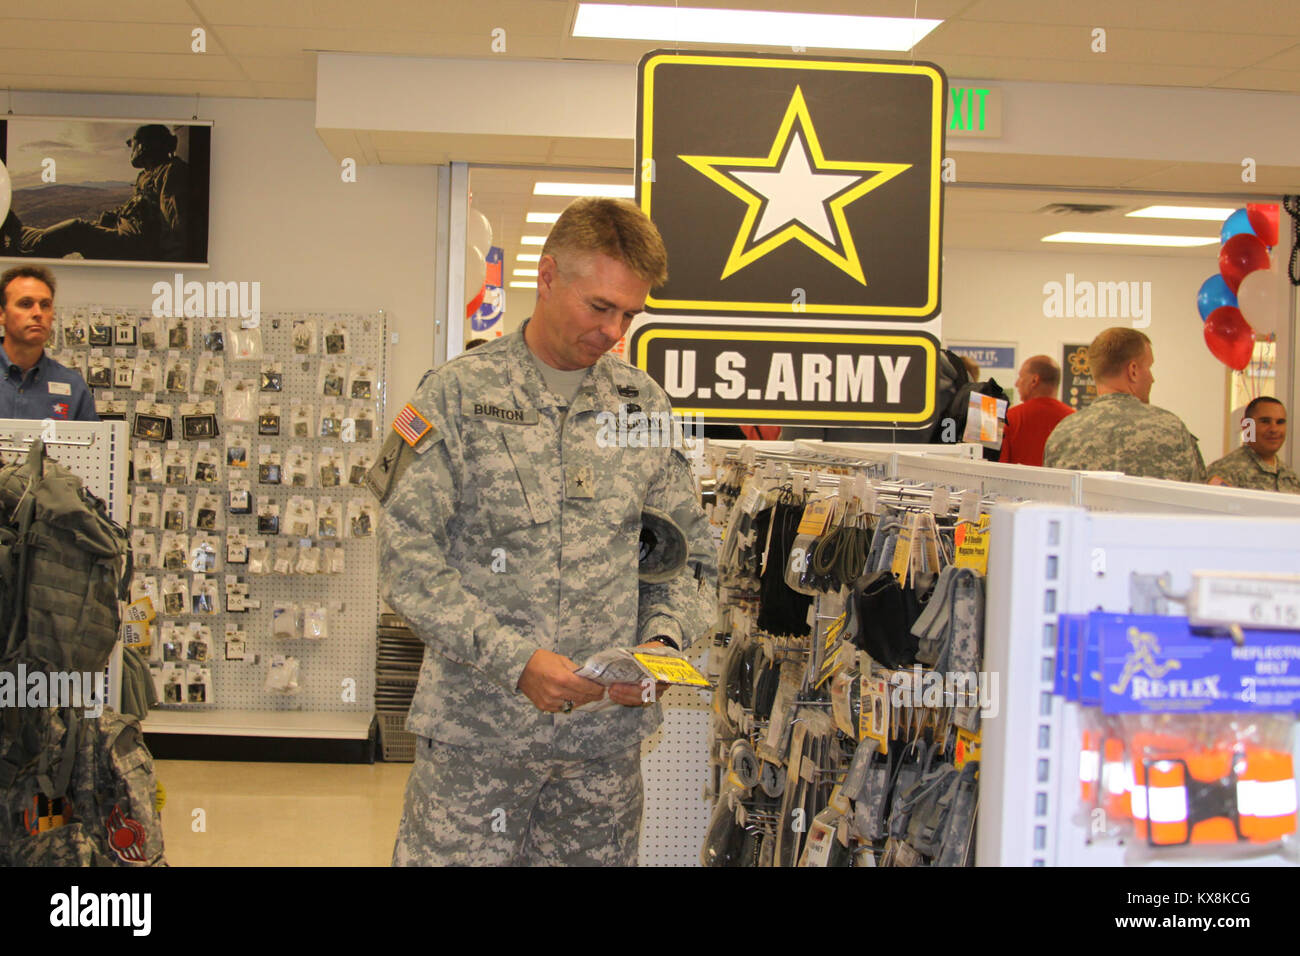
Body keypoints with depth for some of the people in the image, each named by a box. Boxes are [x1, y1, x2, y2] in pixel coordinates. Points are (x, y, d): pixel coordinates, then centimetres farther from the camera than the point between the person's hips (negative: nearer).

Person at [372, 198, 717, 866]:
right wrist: (514, 659, -18)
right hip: (477, 726, -3)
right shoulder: (457, 395, -3)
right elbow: (407, 558, -9)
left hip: (607, 731, 3)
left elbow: (687, 551, 14)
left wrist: (662, 638, -6)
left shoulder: (643, 404, 8)